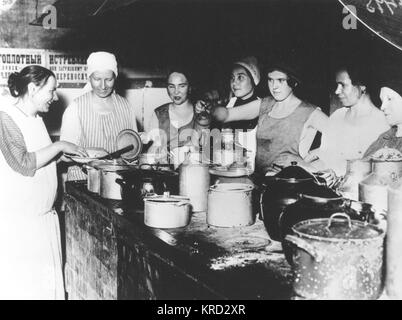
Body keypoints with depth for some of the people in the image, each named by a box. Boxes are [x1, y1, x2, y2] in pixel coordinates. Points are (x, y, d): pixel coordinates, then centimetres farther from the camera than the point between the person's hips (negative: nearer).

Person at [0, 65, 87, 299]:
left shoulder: (36, 118, 12)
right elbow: (23, 164, -22)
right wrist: (59, 146, -16)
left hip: (43, 216, 8)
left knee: (48, 282, 9)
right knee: (20, 285, 0)